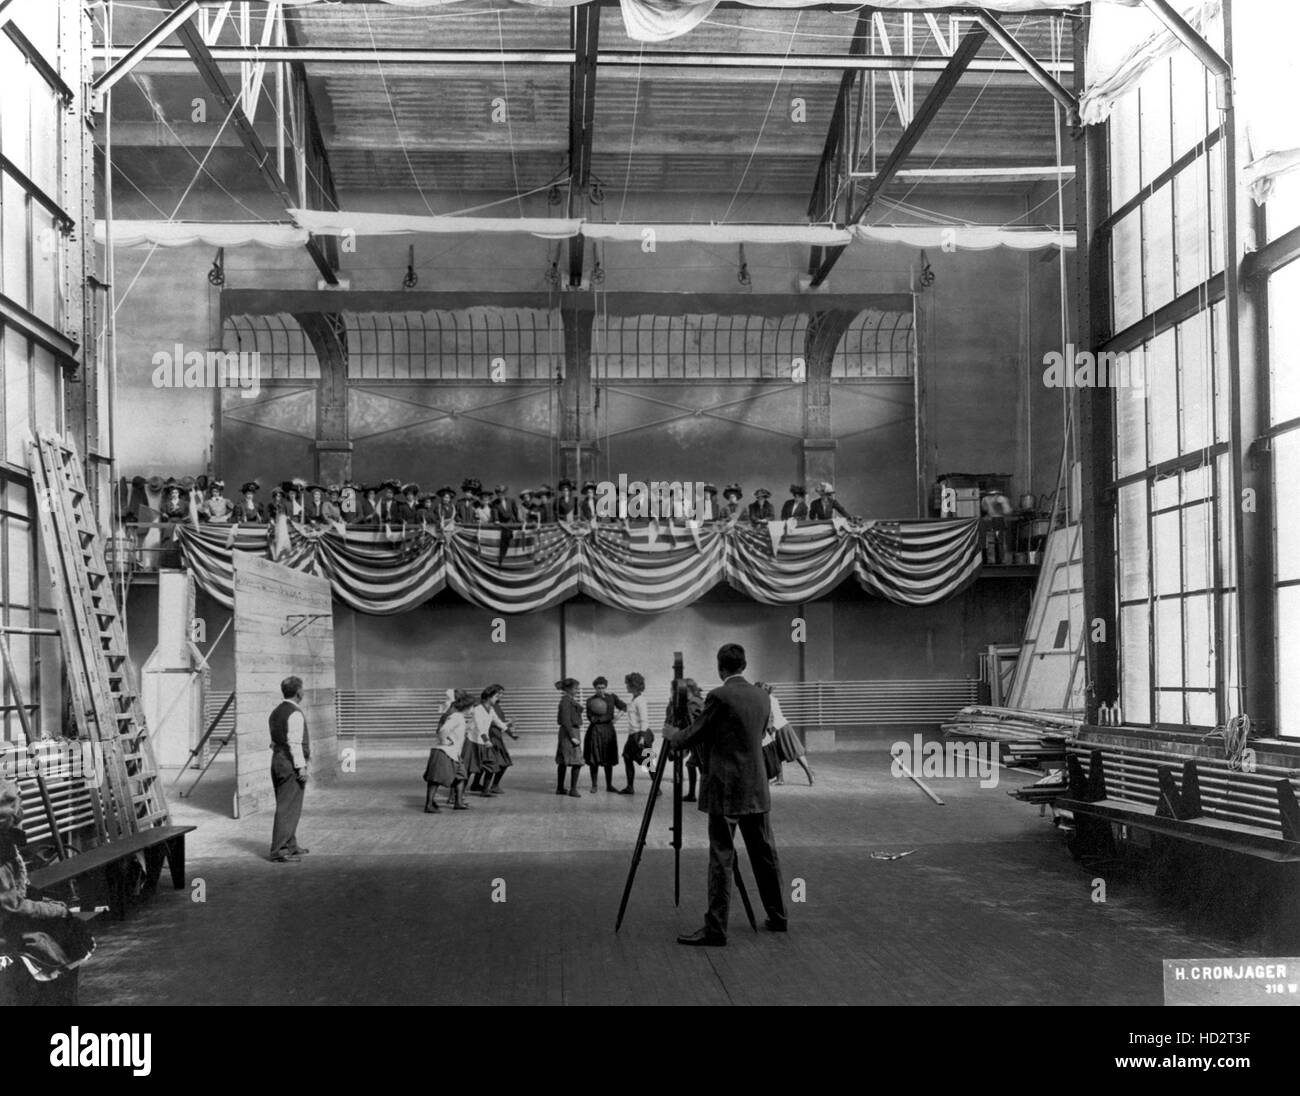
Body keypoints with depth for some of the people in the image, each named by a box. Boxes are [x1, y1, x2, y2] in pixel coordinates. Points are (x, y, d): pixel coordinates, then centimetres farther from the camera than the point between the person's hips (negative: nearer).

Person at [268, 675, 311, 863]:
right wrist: (301, 767, -18)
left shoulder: (276, 712, 15)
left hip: (277, 759, 10)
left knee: (286, 806, 18)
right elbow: (294, 743, -20)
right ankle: (278, 851, -8)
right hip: (291, 763, -10)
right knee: (288, 808, -7)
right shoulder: (295, 714, -15)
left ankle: (290, 845, 29)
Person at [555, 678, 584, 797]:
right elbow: (566, 721, -20)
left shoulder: (570, 700, 14)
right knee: (577, 762, -10)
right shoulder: (566, 701, -15)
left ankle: (560, 788, 18)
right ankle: (573, 789, -7)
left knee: (562, 762, 13)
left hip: (572, 732, 10)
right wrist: (572, 737, -22)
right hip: (570, 732, -10)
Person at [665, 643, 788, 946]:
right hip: (757, 789, 6)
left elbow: (692, 737, -6)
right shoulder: (762, 697, 8)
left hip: (725, 790, -6)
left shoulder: (719, 697, -13)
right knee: (764, 852, 15)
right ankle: (777, 917, 24)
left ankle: (715, 929, -5)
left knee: (722, 858, -5)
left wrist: (672, 735, 16)